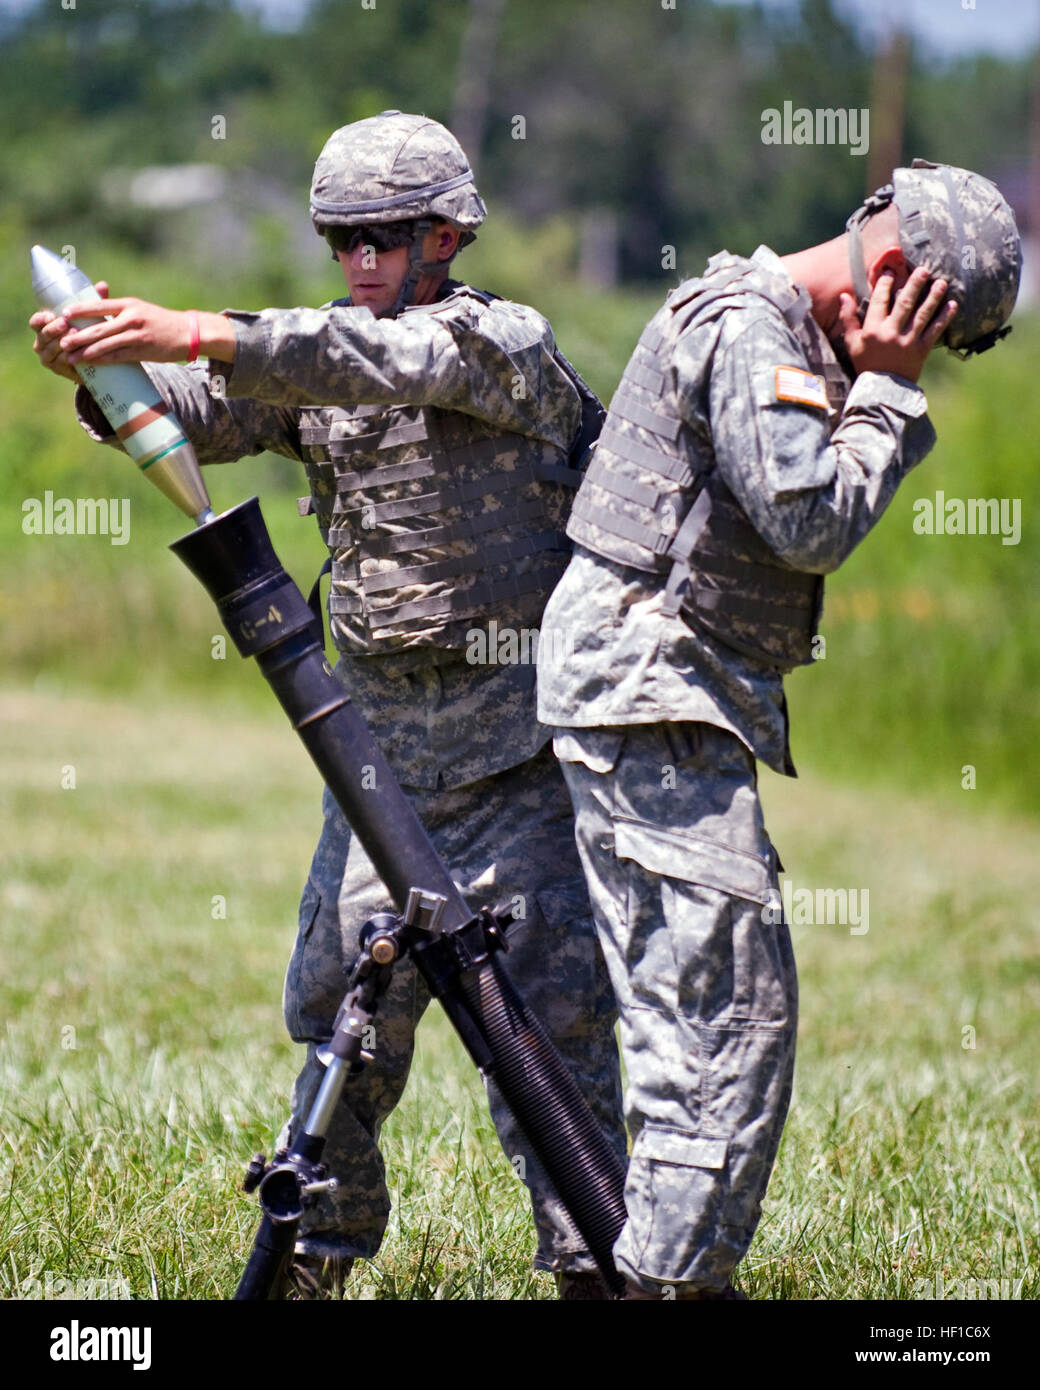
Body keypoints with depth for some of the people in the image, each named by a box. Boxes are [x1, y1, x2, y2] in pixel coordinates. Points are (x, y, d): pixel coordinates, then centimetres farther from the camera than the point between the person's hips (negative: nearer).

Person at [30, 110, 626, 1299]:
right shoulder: (314, 354, 9)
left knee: (548, 1002, -8)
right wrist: (101, 365, -27)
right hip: (382, 743, 6)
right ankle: (319, 1244, 19)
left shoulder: (504, 342, -11)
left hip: (518, 743, -6)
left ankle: (589, 1256, -2)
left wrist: (200, 336, -42)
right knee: (342, 995, 6)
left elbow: (386, 364, -31)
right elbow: (193, 419, -4)